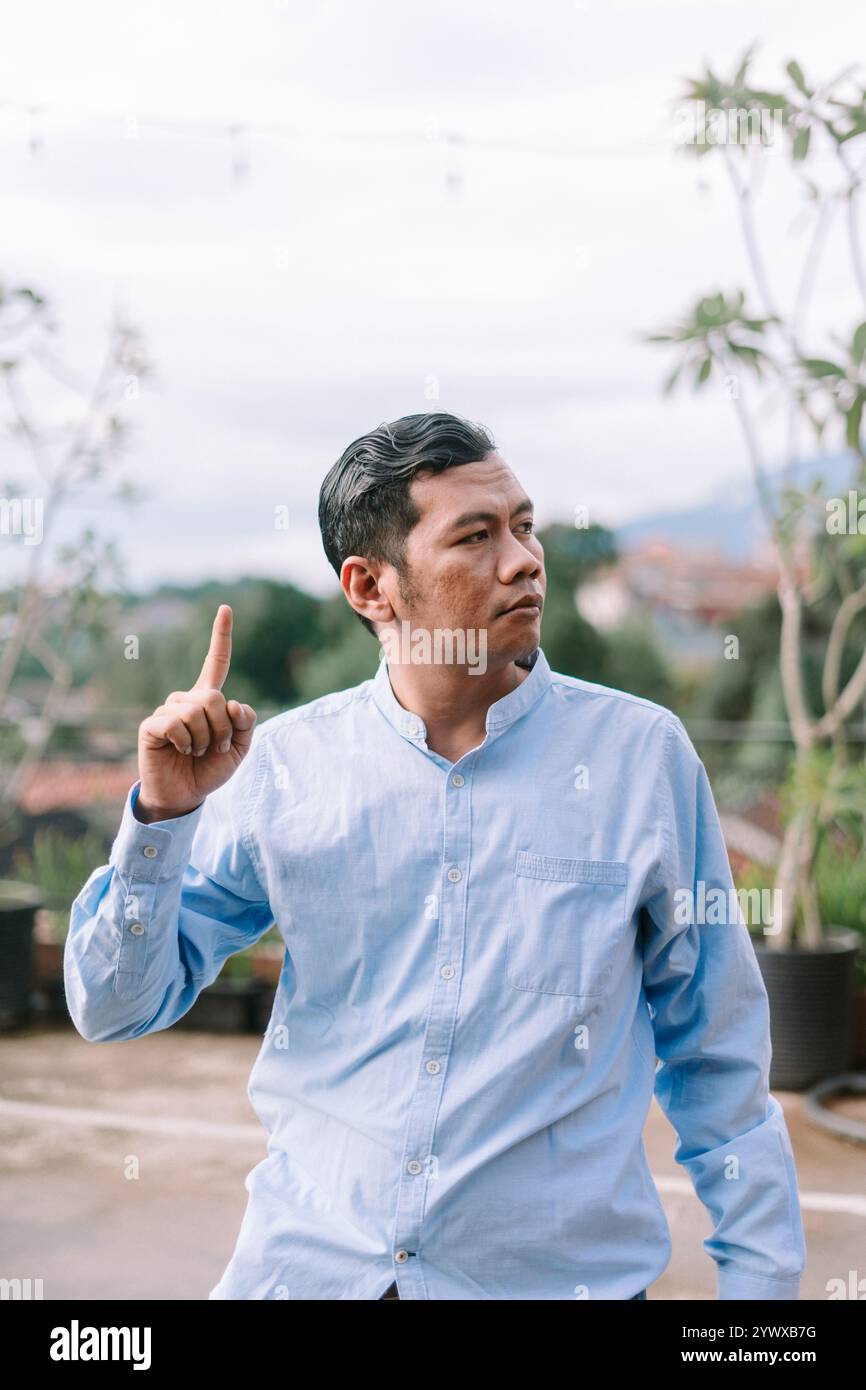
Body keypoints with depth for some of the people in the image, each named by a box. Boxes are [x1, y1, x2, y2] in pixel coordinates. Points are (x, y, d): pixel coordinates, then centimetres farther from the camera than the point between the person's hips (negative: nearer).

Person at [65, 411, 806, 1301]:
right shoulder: (283, 762, -2)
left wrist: (760, 1275, 2)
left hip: (559, 1270, -1)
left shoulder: (642, 752, -3)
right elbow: (115, 1008, 0)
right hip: (306, 1261, 1)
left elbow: (717, 1056, 3)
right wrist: (163, 811, -14)